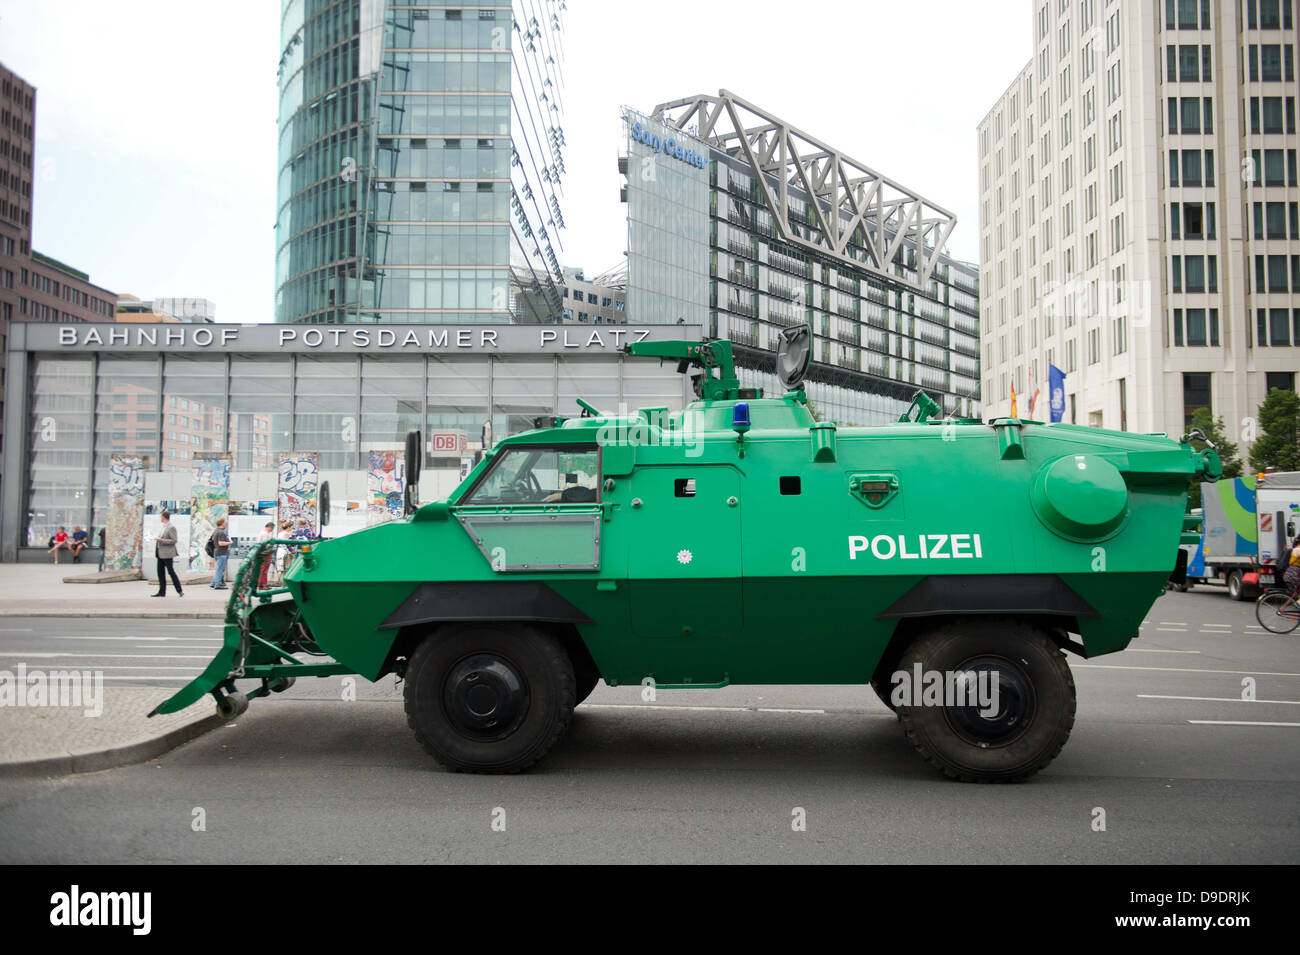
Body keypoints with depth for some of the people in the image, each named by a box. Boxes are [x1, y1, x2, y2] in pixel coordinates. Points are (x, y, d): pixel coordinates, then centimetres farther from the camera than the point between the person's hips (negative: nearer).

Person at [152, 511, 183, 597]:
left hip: (167, 554, -9)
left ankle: (180, 591, 1)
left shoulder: (171, 528, -13)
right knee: (160, 573, 8)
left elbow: (174, 541, -17)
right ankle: (162, 592, 13)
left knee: (171, 572, -6)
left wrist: (161, 540, -20)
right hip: (161, 554, 9)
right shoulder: (163, 527, 14)